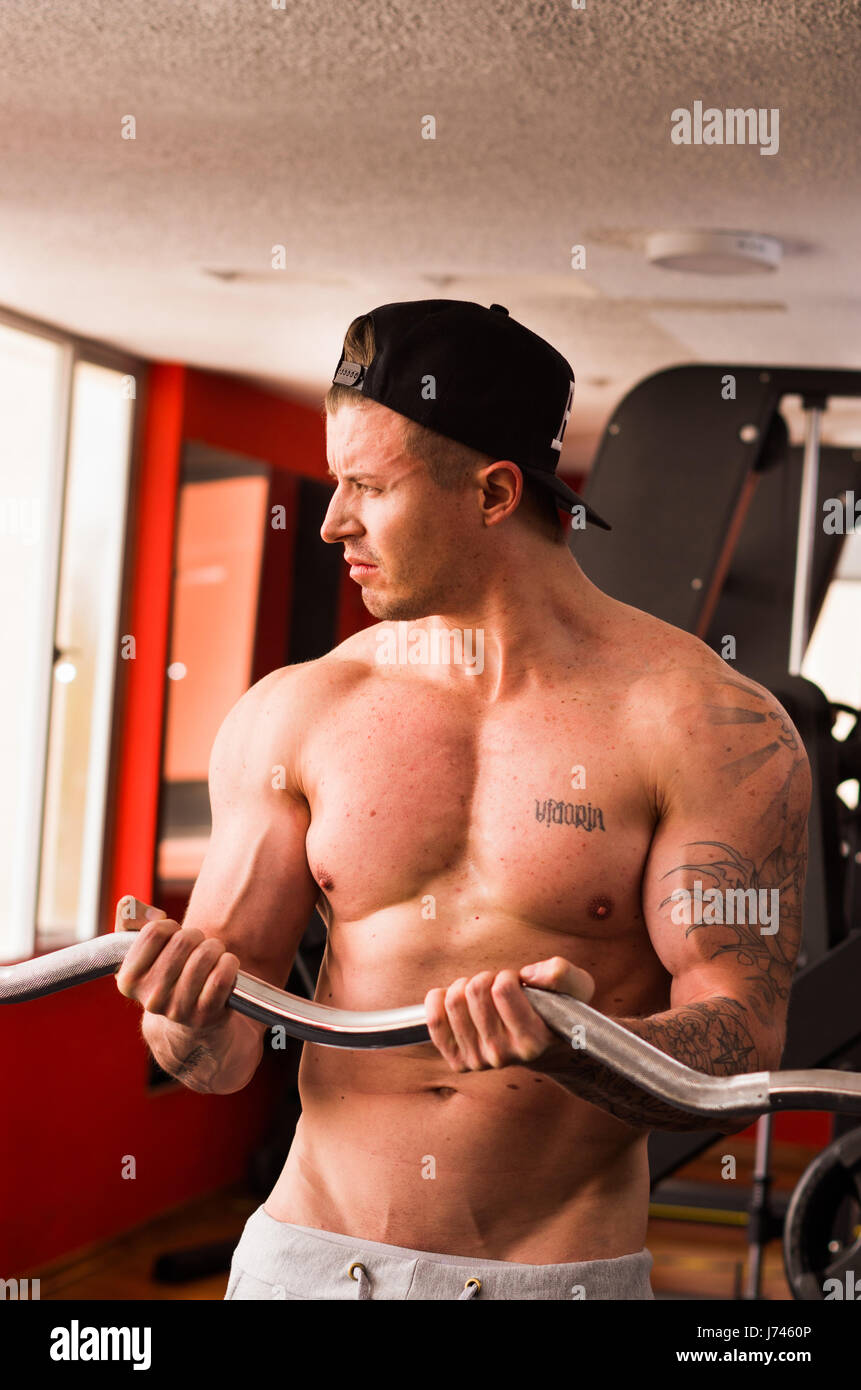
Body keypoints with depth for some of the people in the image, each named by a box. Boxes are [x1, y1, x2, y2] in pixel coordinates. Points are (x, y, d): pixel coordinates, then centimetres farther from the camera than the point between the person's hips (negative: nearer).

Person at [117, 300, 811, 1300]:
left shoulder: (710, 727, -7)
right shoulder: (291, 718, 2)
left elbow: (738, 1052, -11)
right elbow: (222, 1057, 2)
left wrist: (572, 1044, -29)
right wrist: (192, 1010, -19)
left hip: (567, 1268, -2)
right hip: (310, 1252, 3)